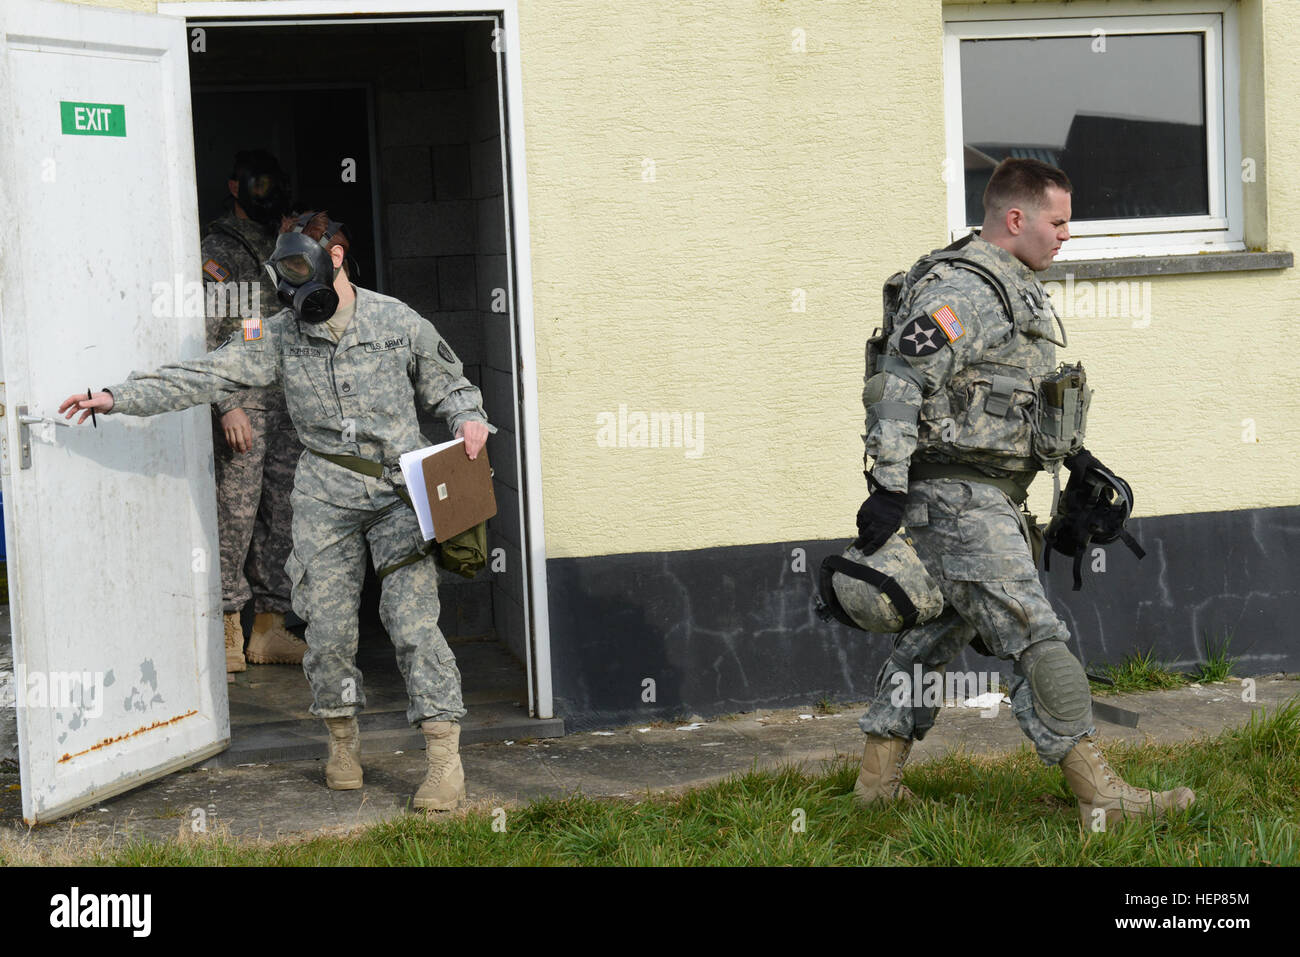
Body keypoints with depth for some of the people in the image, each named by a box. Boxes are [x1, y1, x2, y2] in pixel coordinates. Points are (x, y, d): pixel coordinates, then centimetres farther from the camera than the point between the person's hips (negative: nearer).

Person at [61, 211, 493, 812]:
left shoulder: (397, 322, 0)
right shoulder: (279, 335, 3)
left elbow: (447, 383, 12)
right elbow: (206, 377, -1)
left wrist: (468, 417, -10)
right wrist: (116, 397, -7)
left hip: (399, 489, -2)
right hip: (325, 496, 2)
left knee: (413, 619, -9)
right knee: (328, 626, 2)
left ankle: (444, 756, -5)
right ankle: (342, 740, 24)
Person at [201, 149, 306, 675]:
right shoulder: (219, 250, -4)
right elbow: (207, 337, -12)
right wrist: (228, 406, -19)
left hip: (288, 401, 7)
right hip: (243, 402, -7)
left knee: (281, 517, 8)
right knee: (235, 515, -6)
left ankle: (270, 629, 15)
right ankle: (228, 636, 0)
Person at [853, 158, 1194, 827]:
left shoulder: (1019, 289, 17)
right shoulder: (960, 290, -16)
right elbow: (899, 386, -22)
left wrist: (1075, 453, 23)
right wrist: (887, 489, -24)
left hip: (990, 498, 11)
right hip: (957, 496, -11)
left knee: (934, 635, 15)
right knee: (1034, 639, -11)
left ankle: (878, 780, 22)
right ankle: (1099, 798, -10)